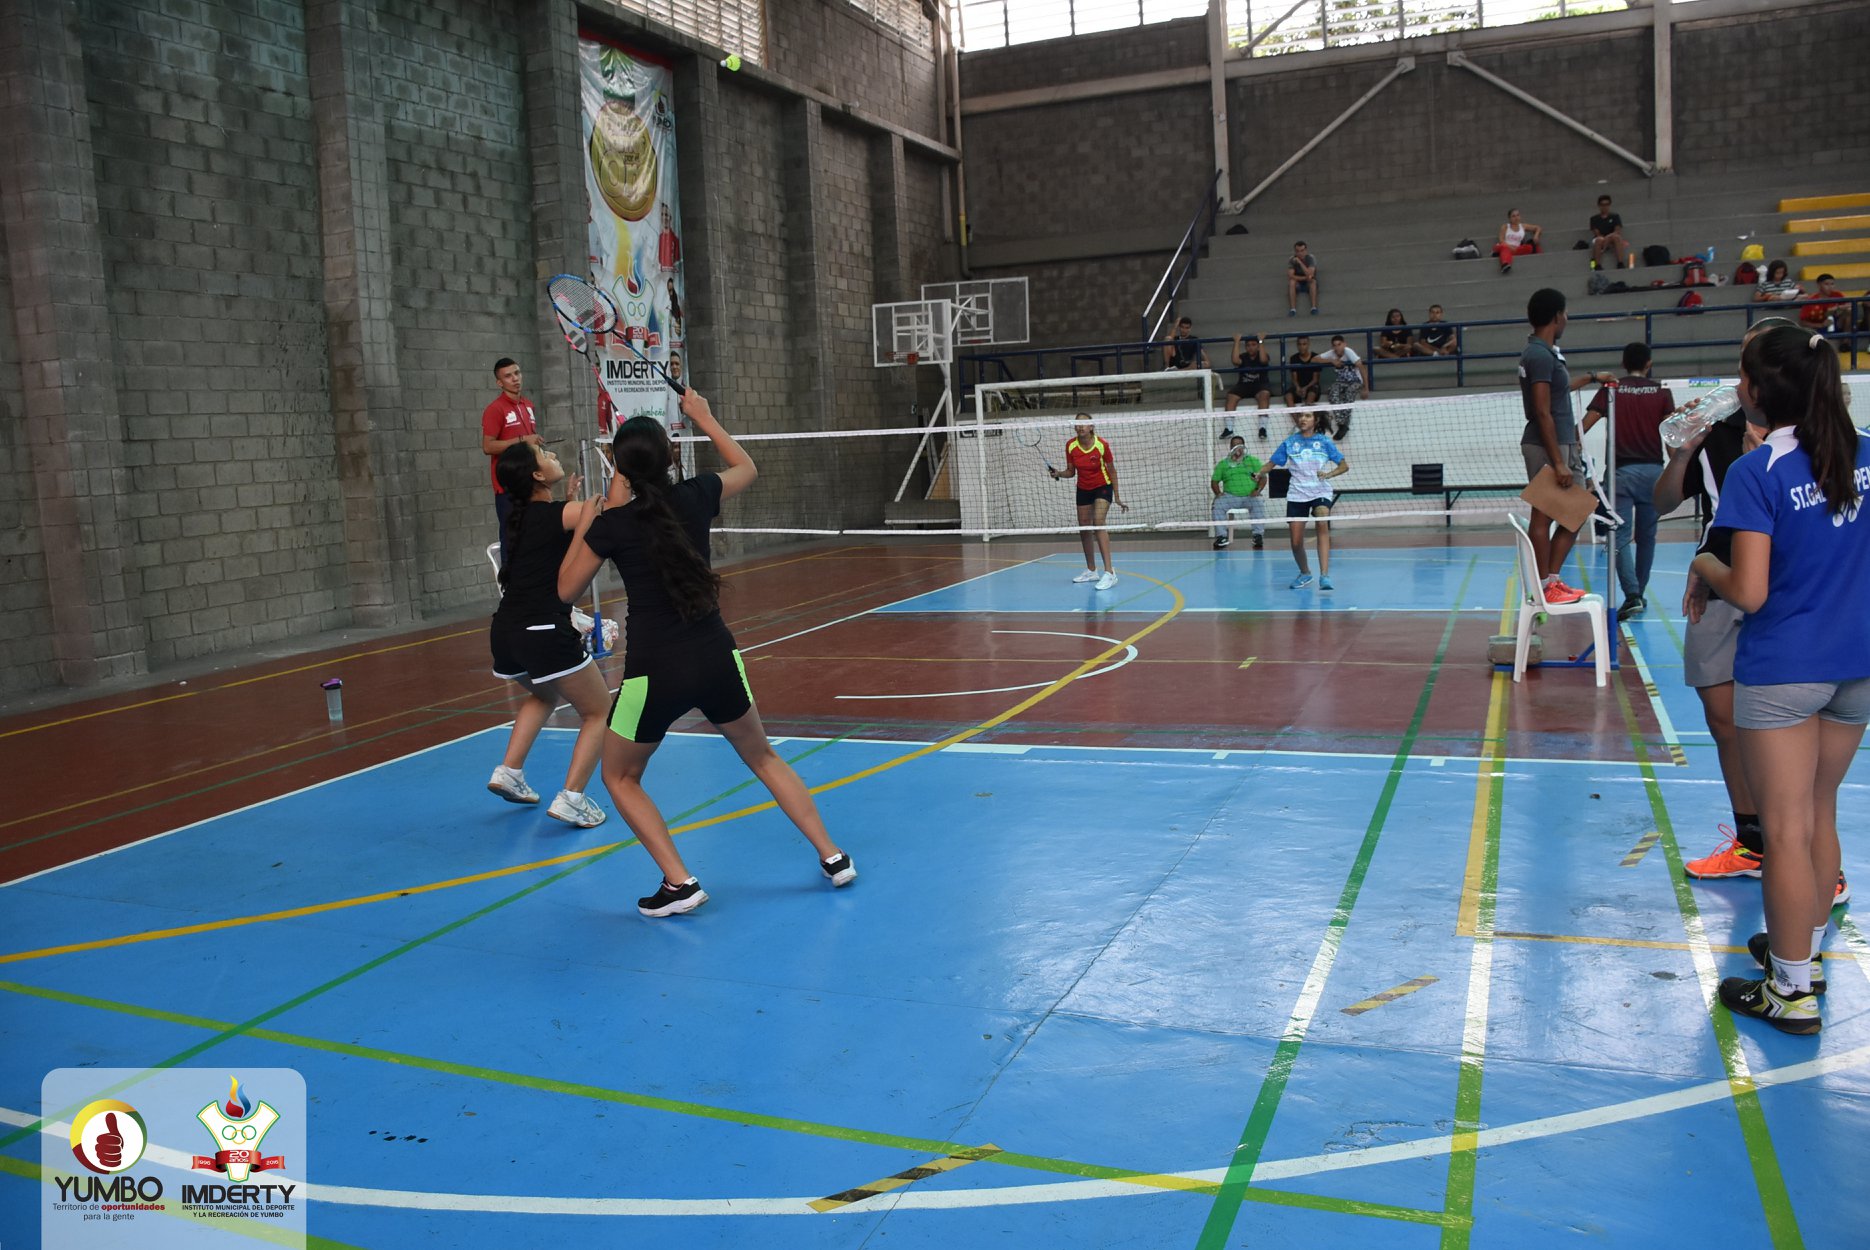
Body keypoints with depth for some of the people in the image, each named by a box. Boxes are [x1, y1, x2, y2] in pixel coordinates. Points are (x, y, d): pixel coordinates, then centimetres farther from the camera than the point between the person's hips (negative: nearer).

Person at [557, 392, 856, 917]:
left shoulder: (611, 525, -10)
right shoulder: (695, 496, -2)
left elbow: (566, 590, 6)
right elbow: (746, 468, 21)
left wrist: (584, 523, 12)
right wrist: (704, 419, 29)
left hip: (654, 672, -3)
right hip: (715, 660, 3)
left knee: (620, 778, 20)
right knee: (763, 758, 24)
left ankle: (679, 883, 8)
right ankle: (832, 856, 21)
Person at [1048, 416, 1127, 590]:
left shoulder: (1102, 445, -20)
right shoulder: (1071, 446, -10)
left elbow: (1111, 470, -8)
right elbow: (1071, 471, 1)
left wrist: (1117, 497, -6)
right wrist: (1059, 473, -22)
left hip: (1103, 487, -5)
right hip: (1083, 489, 5)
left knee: (1098, 522, -24)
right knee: (1084, 529, 8)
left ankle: (1109, 572, -29)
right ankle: (1091, 571, 26)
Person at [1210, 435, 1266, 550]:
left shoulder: (1253, 461, 16)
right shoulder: (1223, 464, 18)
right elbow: (1214, 481, 14)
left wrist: (1257, 490, -12)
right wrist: (1218, 493, -7)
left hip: (1250, 496, -1)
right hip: (1230, 497, 1)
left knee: (1258, 503, -35)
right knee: (1218, 504, -29)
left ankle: (1258, 535, -31)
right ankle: (1221, 536, -29)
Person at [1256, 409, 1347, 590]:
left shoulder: (1324, 441, 4)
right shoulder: (1290, 442, 8)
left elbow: (1344, 465, 3)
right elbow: (1272, 463, 8)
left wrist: (1329, 474, -17)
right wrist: (1261, 472, -14)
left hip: (1320, 491, -2)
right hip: (1297, 494, 2)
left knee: (1323, 524, -30)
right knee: (1296, 542, 0)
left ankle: (1324, 576, -34)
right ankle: (1305, 573, 31)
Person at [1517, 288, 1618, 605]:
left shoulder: (1544, 353, 16)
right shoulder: (1540, 356, -16)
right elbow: (1542, 413, -20)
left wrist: (1590, 378, 47)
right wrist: (1558, 463, -22)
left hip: (1562, 444, 10)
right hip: (1546, 447, -10)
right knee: (1544, 516, -4)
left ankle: (1551, 579, 17)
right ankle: (1545, 588, 2)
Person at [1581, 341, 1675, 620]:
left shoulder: (1610, 389, 2)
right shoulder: (1661, 391, 5)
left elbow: (1584, 425, -5)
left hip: (1621, 470, -2)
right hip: (1653, 470, 2)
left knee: (1621, 537, -4)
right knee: (1646, 537, 14)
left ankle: (1632, 595, -20)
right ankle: (1639, 594, 23)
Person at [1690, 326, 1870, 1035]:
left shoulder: (1757, 473, -18)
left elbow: (1749, 593, -20)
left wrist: (1705, 567, -1)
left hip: (1782, 669, -6)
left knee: (1787, 831, 3)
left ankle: (1791, 992, 13)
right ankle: (1806, 952, 35)